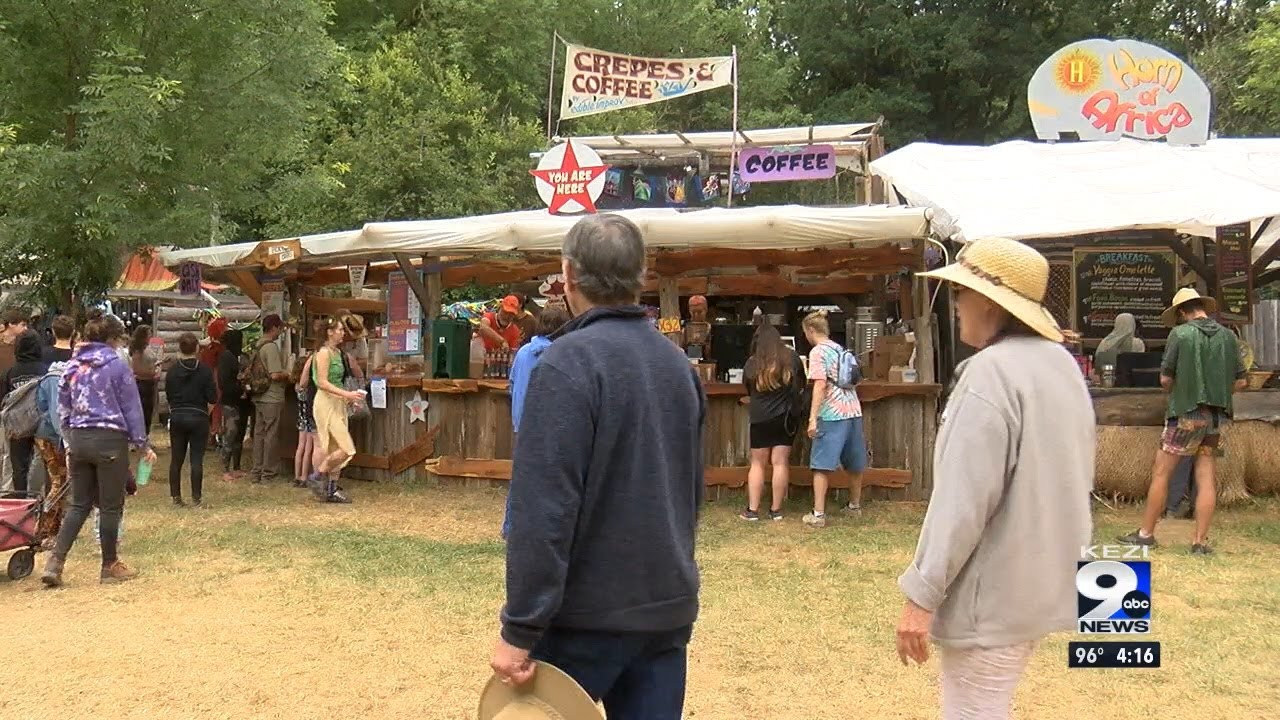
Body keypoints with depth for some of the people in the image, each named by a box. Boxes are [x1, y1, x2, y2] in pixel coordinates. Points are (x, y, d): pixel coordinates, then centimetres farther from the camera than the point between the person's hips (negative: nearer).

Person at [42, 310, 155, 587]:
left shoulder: (72, 366, 7)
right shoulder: (117, 366, -9)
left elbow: (63, 408, 13)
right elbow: (131, 408, -5)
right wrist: (143, 444, 1)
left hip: (79, 439, 6)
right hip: (110, 441, -5)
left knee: (79, 504, 14)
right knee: (111, 506, 6)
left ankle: (55, 562, 2)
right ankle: (110, 566, 16)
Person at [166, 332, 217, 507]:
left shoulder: (172, 371, -1)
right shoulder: (204, 371, -8)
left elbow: (168, 396, 4)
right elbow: (212, 399, -8)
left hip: (176, 417, 2)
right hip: (198, 418, -2)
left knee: (176, 459, 10)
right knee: (197, 460, 0)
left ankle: (176, 498, 13)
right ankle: (196, 498, -1)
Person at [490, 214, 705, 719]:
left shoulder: (569, 362, -16)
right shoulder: (676, 361, 7)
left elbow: (544, 505, -21)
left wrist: (520, 629, -17)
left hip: (587, 612, -6)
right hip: (669, 607, 6)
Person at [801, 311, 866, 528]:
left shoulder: (818, 352, -6)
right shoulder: (840, 349, 17)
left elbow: (820, 385, -16)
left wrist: (813, 418, -18)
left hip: (832, 413, -7)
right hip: (854, 410, 7)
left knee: (821, 465, -5)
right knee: (854, 463, 19)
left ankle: (818, 514, -9)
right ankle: (855, 505, 34)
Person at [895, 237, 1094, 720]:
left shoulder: (992, 371, -20)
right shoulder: (1063, 364, 9)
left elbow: (962, 499, -24)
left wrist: (922, 594, -19)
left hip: (993, 595, -10)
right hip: (1043, 584, 10)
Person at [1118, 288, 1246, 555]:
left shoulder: (1180, 334, -7)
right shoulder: (1228, 336, 4)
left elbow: (1165, 379, -7)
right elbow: (1240, 382, 6)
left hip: (1186, 413, -4)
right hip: (1217, 415, 4)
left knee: (1161, 473, 5)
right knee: (1207, 479, 5)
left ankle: (1146, 533, 9)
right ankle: (1200, 541, 5)